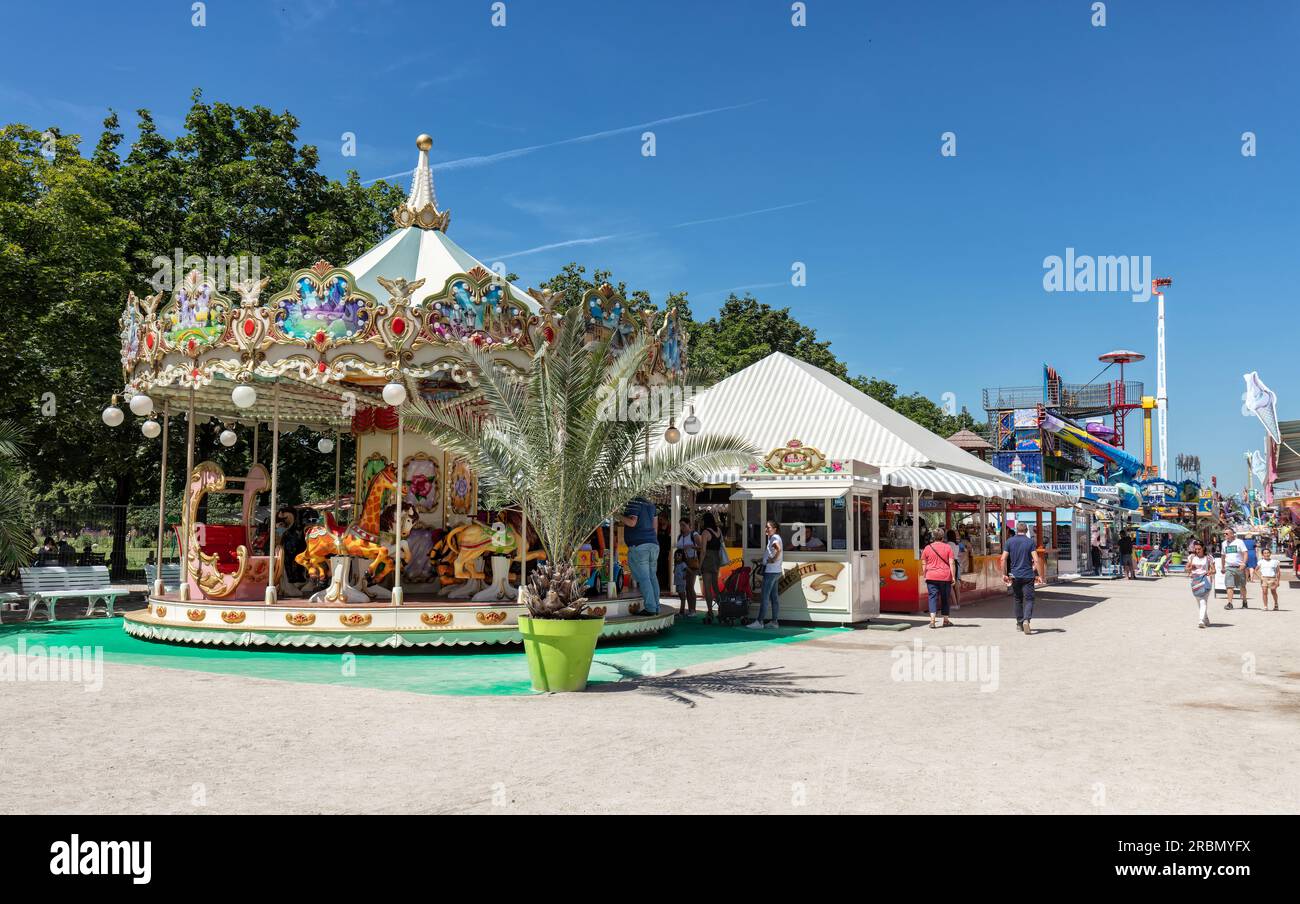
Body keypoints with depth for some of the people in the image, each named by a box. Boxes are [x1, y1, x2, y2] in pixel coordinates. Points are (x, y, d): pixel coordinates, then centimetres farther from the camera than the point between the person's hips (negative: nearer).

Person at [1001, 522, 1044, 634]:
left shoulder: (1010, 541, 3)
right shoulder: (1030, 542, -3)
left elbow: (1003, 559, -2)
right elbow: (1036, 560, -10)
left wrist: (1004, 574, 6)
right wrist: (1040, 576, -6)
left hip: (1015, 576, 2)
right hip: (1028, 575, -2)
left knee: (1018, 600, 15)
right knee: (1028, 599, -1)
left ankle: (1019, 623, 20)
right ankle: (1026, 620, -23)